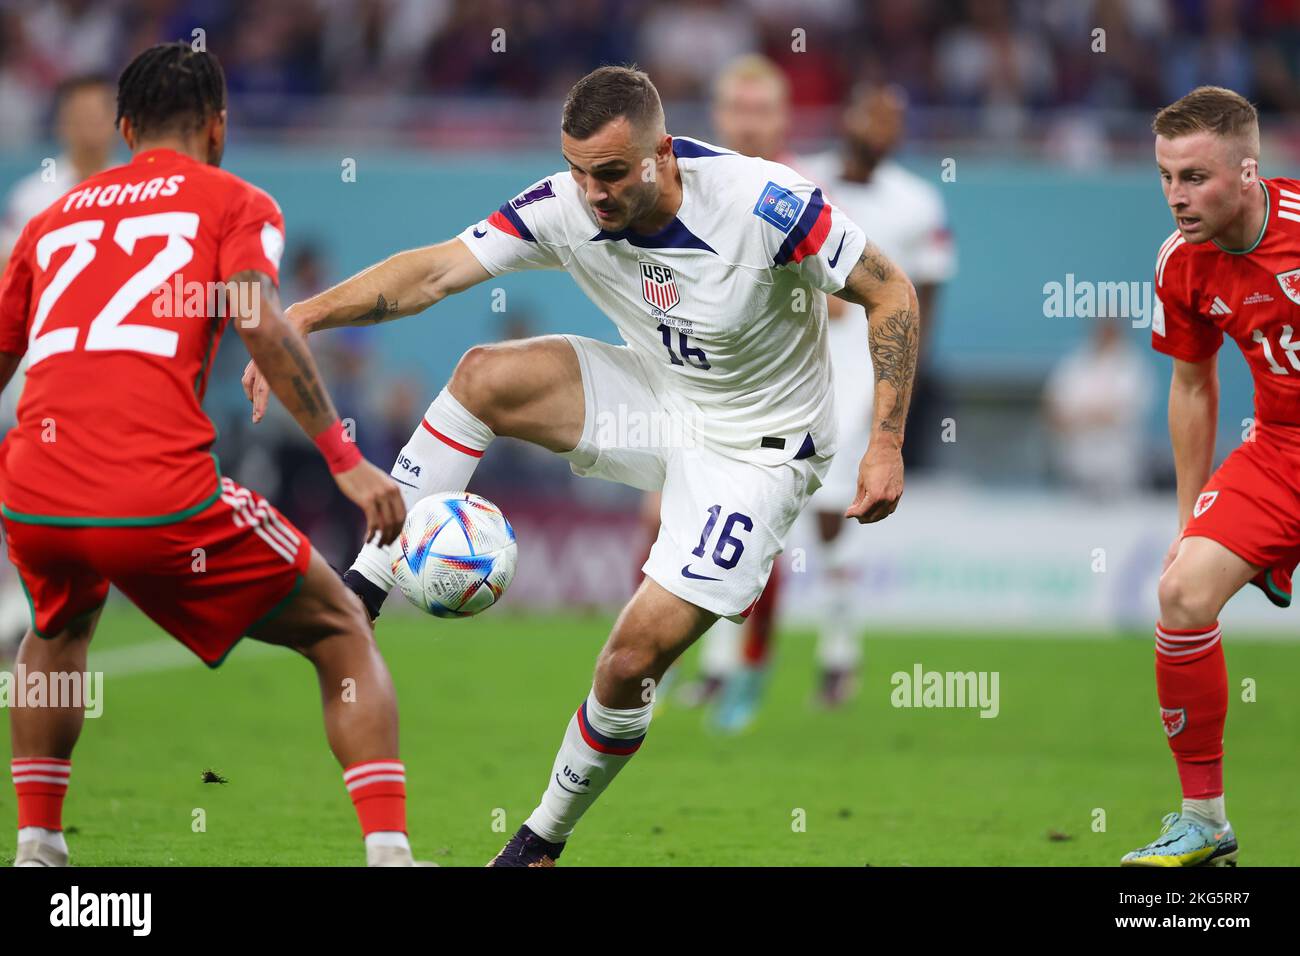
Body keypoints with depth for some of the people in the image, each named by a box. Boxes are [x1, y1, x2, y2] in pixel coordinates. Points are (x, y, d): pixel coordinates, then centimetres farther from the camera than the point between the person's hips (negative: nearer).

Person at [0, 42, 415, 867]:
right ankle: (388, 847, -2)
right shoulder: (235, 204, 12)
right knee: (343, 634, 13)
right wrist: (347, 462, -9)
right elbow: (259, 321, -7)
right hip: (162, 499, -4)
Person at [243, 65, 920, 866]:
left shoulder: (764, 204, -30)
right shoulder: (568, 209, -17)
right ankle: (362, 591, -10)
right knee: (486, 375, -17)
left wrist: (886, 445, -23)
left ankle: (547, 837, 12)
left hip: (753, 452, -5)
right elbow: (436, 270, -19)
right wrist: (305, 315, -33)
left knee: (633, 662, -12)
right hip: (654, 403, 5)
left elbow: (892, 294, -19)